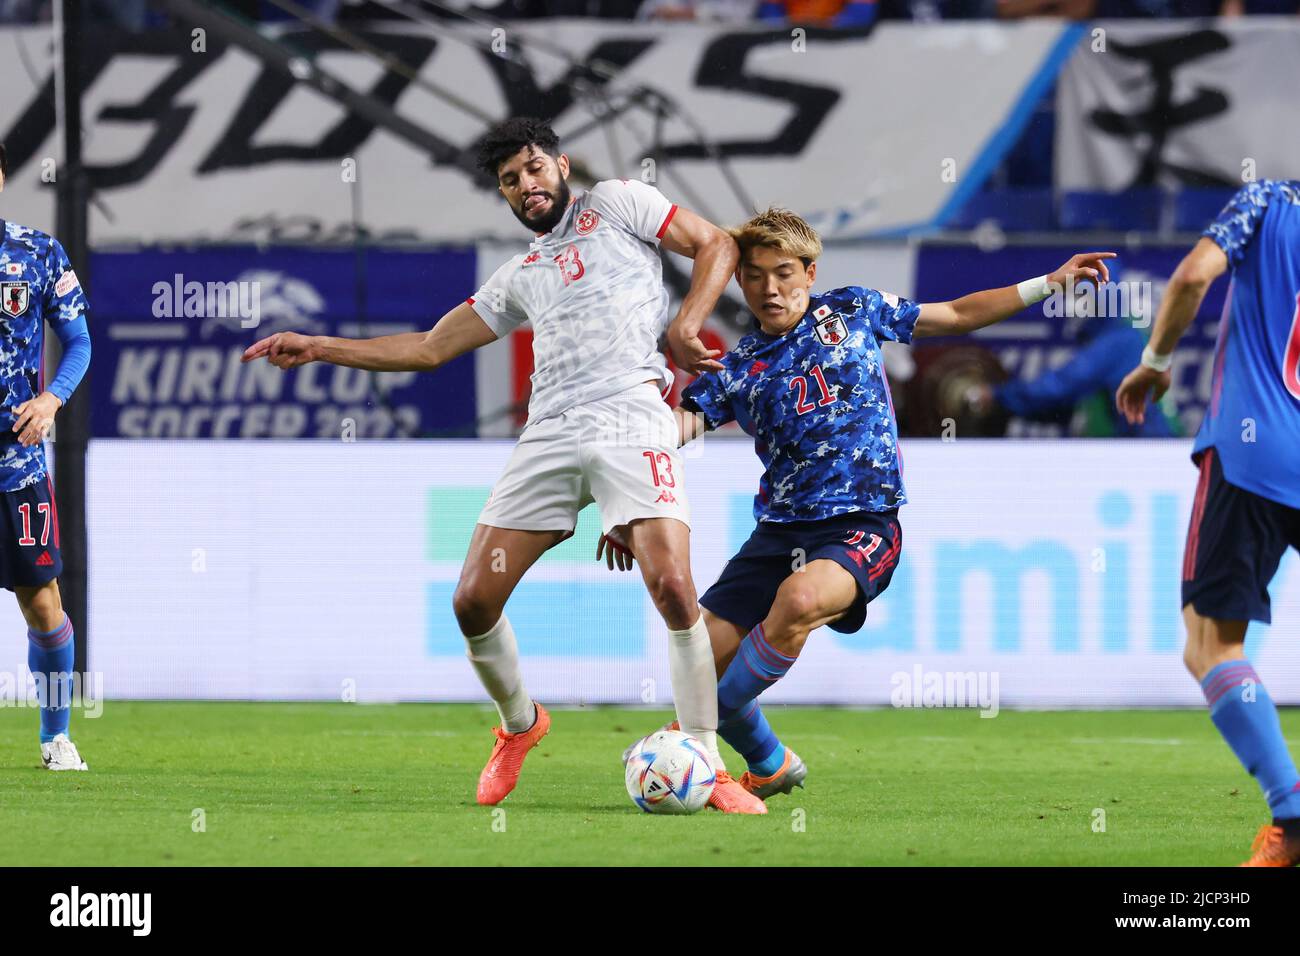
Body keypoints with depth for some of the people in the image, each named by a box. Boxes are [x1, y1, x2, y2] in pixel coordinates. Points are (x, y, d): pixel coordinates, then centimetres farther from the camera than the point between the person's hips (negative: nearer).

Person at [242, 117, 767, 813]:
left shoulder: (618, 205, 13)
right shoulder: (520, 278, 25)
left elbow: (716, 245, 10)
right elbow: (431, 347, 27)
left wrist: (685, 325, -5)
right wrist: (319, 348, 23)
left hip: (630, 421, -5)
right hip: (549, 435, 5)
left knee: (673, 586, -22)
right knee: (474, 601, -2)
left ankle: (708, 767, -12)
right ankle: (518, 725, 25)